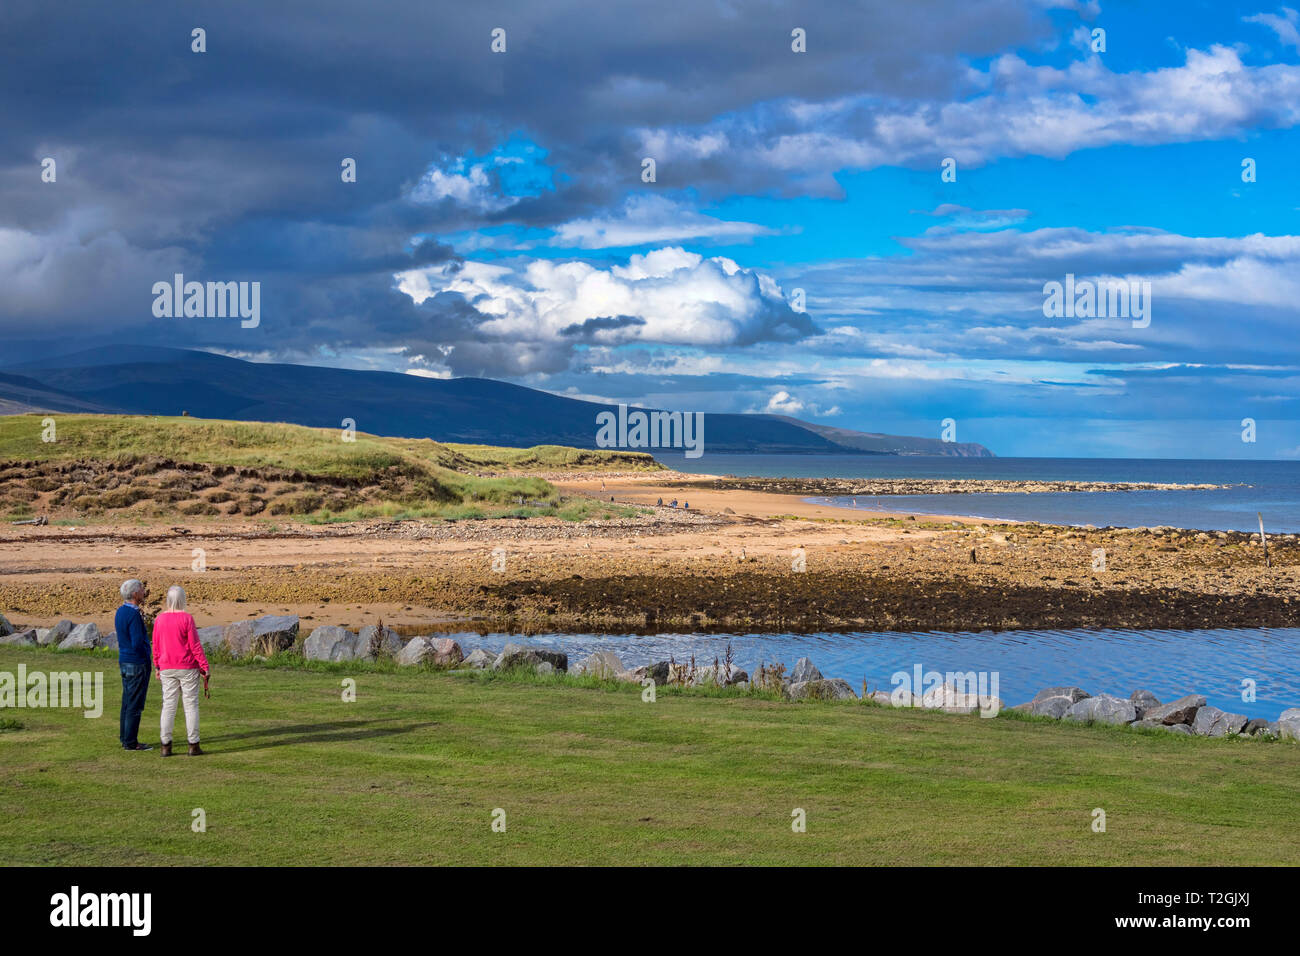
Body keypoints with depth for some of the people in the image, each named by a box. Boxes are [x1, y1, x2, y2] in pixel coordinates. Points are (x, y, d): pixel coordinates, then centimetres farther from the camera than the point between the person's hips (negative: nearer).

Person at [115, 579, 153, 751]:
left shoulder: (120, 611, 7)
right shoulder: (133, 615, -20)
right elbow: (138, 643, -25)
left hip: (124, 662, 9)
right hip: (137, 664, -9)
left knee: (128, 703, 14)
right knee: (135, 705, -3)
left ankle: (125, 739, 19)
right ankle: (130, 742, 0)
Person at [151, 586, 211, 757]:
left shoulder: (159, 619, 0)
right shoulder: (186, 618, -12)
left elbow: (156, 646, 6)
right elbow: (195, 645, -11)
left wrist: (157, 667, 17)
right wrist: (205, 666, -4)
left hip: (167, 670, 3)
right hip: (188, 668, -3)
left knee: (168, 705, 7)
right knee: (191, 705, 3)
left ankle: (166, 746, 6)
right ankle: (193, 745, 4)